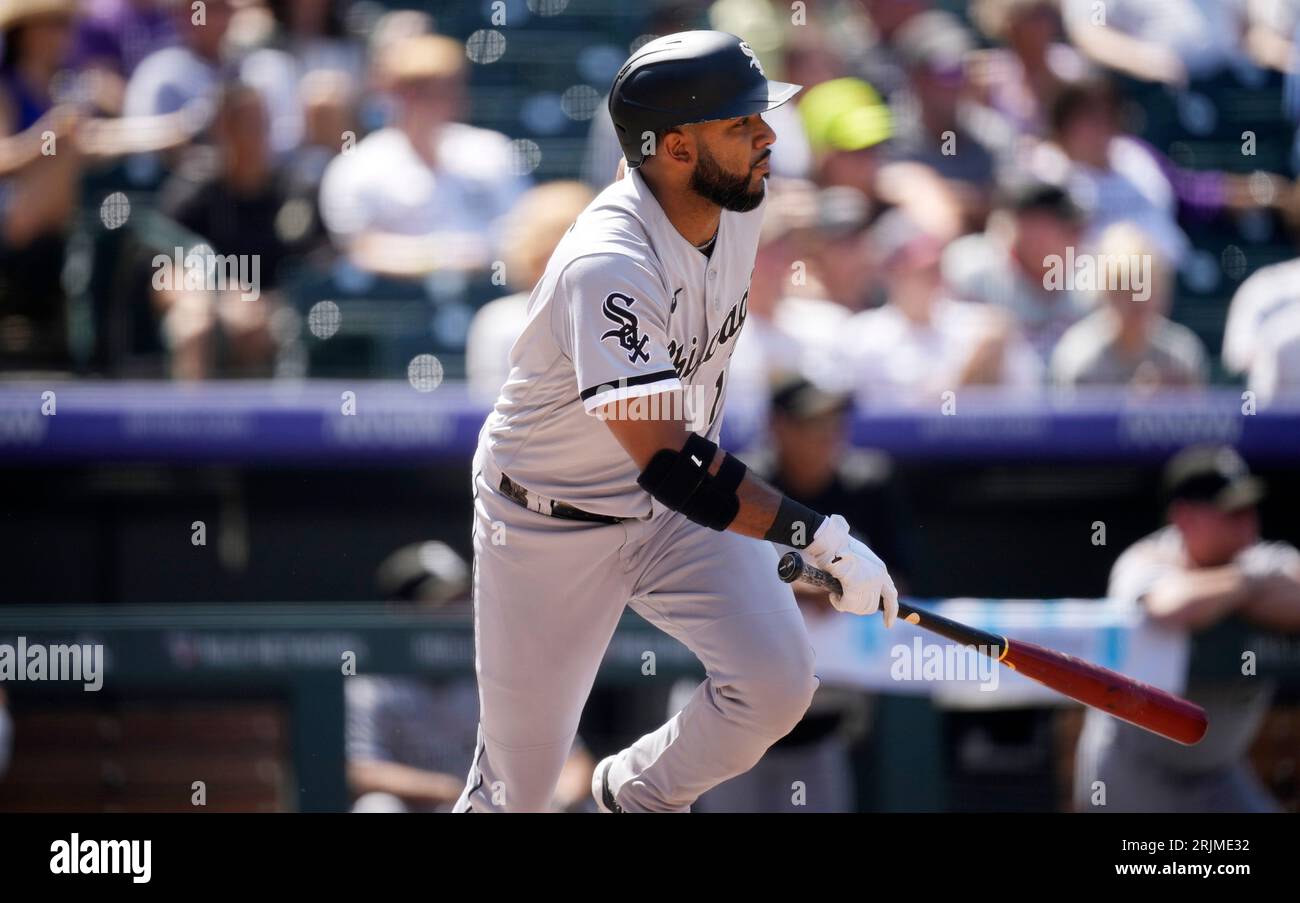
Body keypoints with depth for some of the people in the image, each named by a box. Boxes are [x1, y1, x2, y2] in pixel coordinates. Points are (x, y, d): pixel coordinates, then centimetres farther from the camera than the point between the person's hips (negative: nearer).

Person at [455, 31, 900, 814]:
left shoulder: (739, 204, -8)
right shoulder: (610, 266, -33)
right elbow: (669, 467, -38)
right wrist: (820, 536, -42)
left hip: (682, 510, 6)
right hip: (550, 527, -6)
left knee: (777, 682, -15)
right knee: (521, 783, 1)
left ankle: (644, 793, 12)